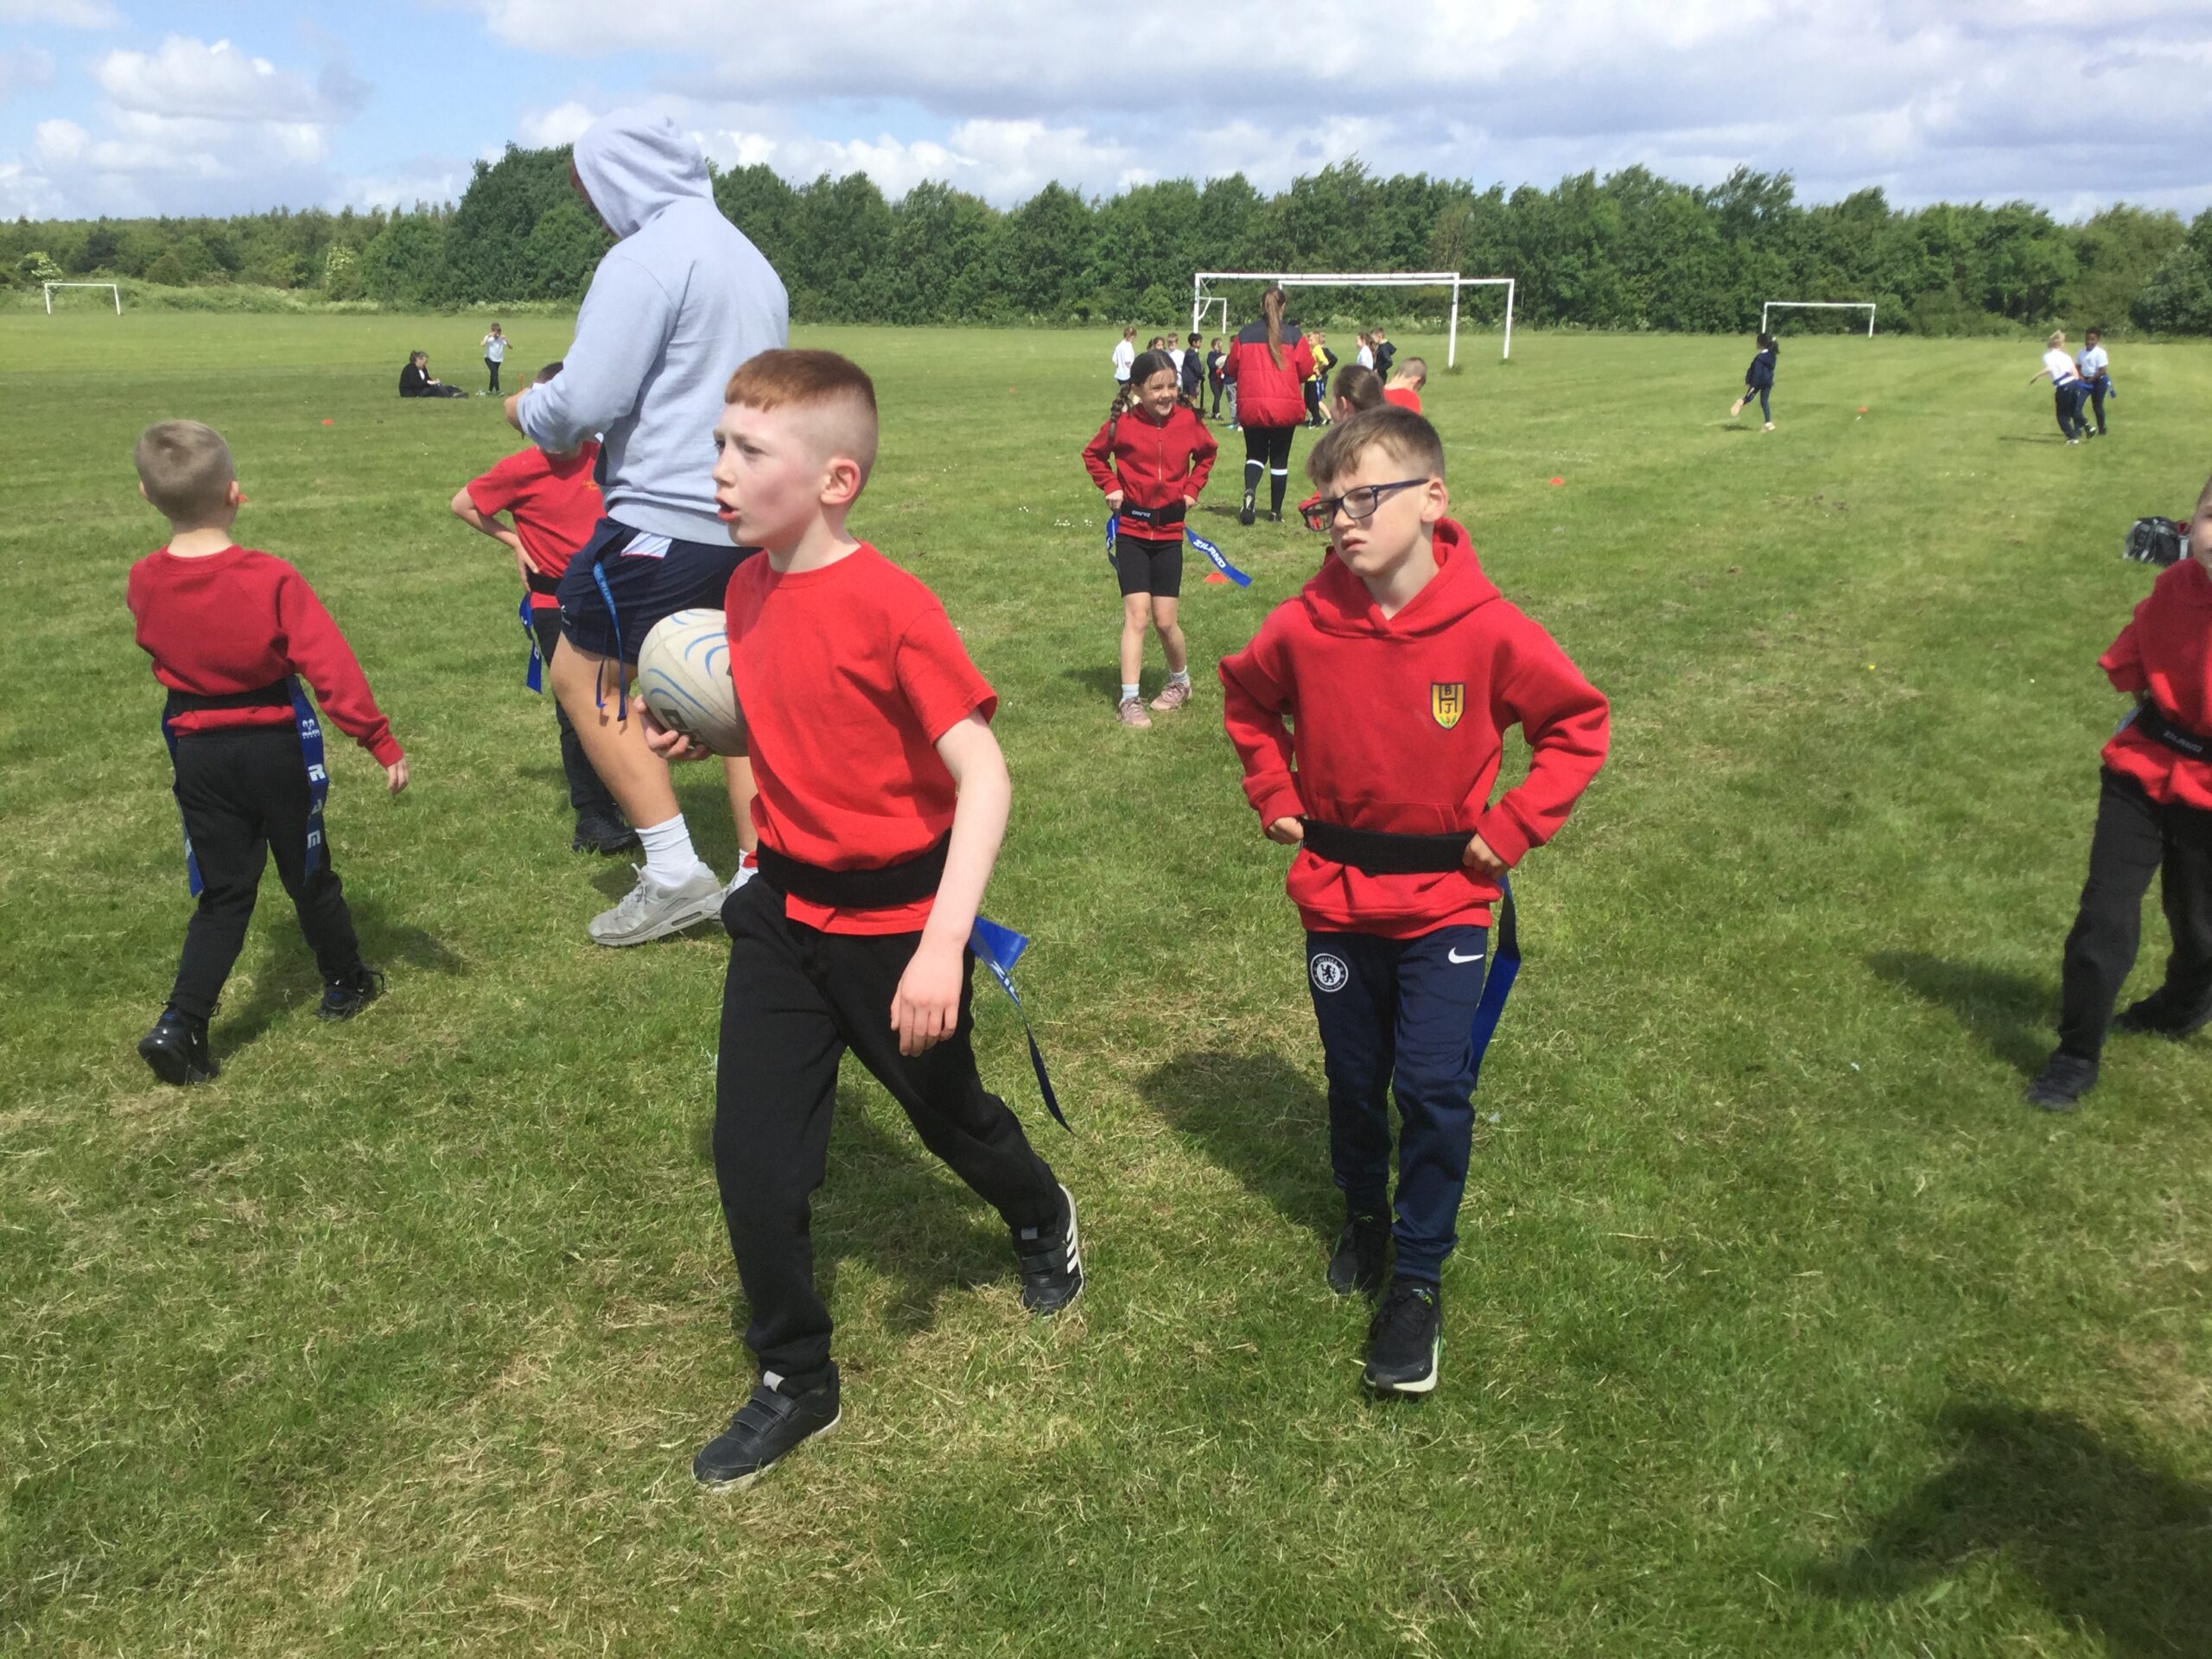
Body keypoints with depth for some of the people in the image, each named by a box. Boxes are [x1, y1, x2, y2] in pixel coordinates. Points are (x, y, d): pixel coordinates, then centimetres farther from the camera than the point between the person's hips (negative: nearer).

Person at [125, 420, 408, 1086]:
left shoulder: (144, 584, -6)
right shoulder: (271, 580, -18)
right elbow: (332, 667, -19)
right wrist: (382, 742, -15)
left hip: (198, 751, 3)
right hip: (275, 745, -3)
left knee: (222, 894, 10)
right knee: (307, 875, 17)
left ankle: (181, 1024, -4)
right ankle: (346, 983, 35)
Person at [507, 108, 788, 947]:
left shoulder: (644, 259, -12)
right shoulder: (749, 257, 16)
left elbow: (585, 401, -17)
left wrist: (526, 408, 5)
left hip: (667, 516, -8)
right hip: (752, 520, 9)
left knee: (583, 675, 3)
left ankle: (674, 874, 0)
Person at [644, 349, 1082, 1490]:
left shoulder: (891, 606, -23)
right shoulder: (748, 590, 0)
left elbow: (983, 774, -26)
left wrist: (942, 944, -34)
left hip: (895, 918, -6)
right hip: (782, 912, 6)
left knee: (948, 1115, 17)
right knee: (750, 1151, 3)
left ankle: (1041, 1220, 51)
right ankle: (794, 1382, 23)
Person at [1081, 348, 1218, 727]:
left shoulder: (1188, 420, -3)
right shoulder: (1122, 422, -8)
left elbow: (1208, 453, 17)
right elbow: (1093, 454, 10)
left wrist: (1192, 487, 7)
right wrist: (1111, 485, -3)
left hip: (1169, 531, 1)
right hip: (1131, 529, -1)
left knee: (1164, 620, 2)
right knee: (1136, 613, -9)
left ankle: (1180, 680, 29)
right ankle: (1130, 700, -4)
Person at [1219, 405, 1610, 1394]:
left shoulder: (1489, 632, -17)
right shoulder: (1303, 627, -11)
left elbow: (1578, 723, -4)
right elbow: (1247, 700, 11)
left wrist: (1514, 827, -9)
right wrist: (1274, 795, 4)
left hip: (1446, 899, -2)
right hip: (1336, 897, 3)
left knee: (1433, 1086, -7)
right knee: (1354, 1080, 17)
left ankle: (1418, 1277, 12)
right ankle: (1363, 1214, 43)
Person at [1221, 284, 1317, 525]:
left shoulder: (1245, 334, 0)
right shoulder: (1294, 335, -4)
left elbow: (1231, 369, 4)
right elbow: (1306, 369, -3)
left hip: (1251, 406, 1)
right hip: (1286, 406, -1)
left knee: (1255, 454, 13)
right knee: (1279, 459, 10)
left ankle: (1250, 491, -18)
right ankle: (1275, 512, 14)